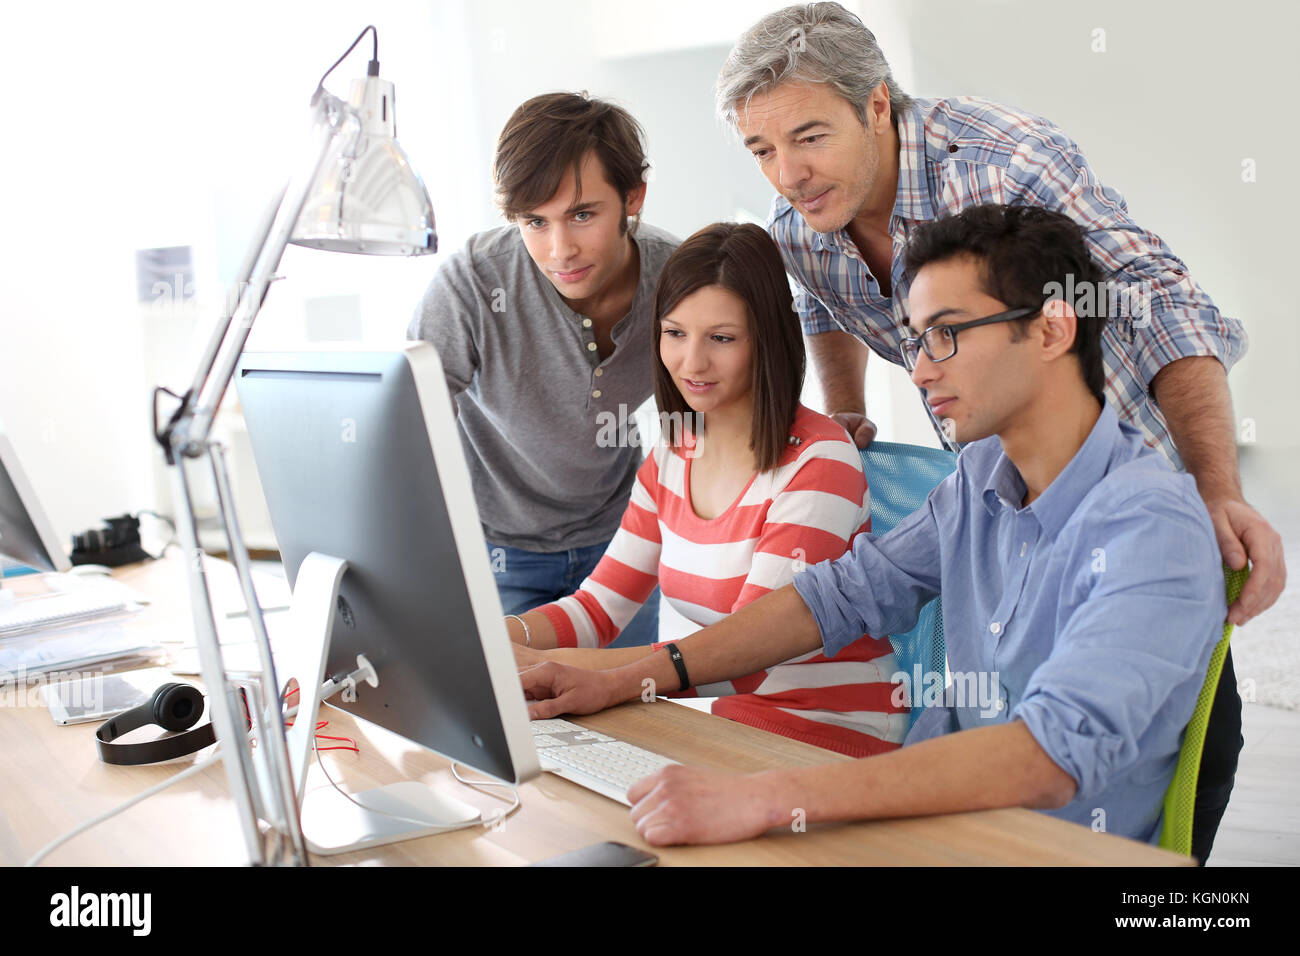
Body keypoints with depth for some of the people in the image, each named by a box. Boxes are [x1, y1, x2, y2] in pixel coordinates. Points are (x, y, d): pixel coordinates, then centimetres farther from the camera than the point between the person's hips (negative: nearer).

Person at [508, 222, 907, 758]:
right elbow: (597, 607, 8)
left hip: (835, 732, -6)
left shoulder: (819, 462, -17)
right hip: (729, 716, 6)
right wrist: (501, 635, -14)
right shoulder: (672, 456, 7)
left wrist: (549, 665, -28)